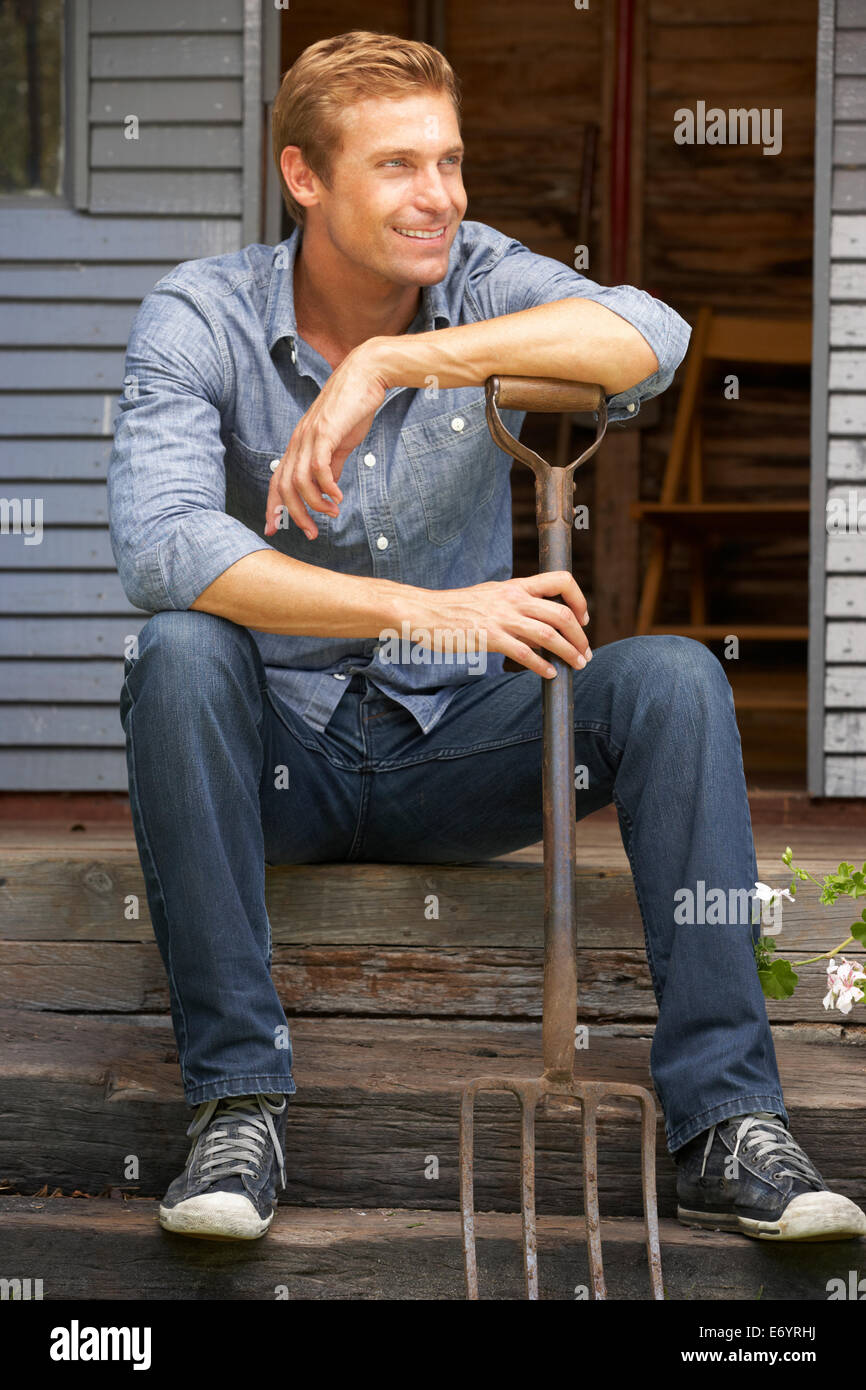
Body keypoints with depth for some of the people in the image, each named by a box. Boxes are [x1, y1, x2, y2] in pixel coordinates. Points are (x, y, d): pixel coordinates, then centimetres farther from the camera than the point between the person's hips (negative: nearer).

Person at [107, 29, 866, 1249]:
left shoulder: (480, 281, -3)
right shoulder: (199, 317, -10)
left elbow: (651, 336, -25)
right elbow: (160, 548, -28)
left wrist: (388, 359, -33)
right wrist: (423, 612, -39)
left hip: (454, 749, 2)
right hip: (278, 753, -2)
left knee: (673, 677, -23)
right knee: (182, 654, -33)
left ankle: (726, 1124, -24)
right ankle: (238, 1099, -27)